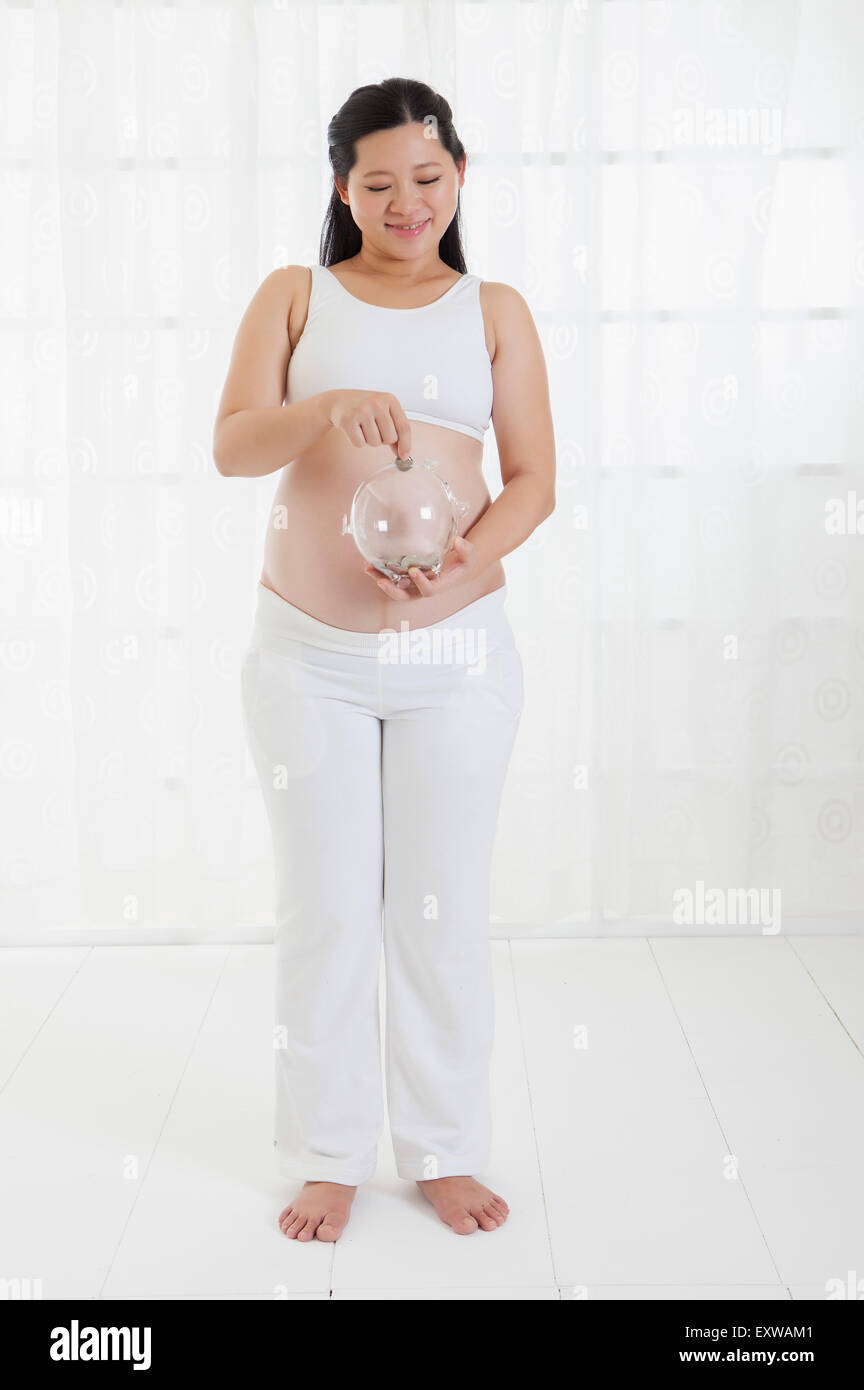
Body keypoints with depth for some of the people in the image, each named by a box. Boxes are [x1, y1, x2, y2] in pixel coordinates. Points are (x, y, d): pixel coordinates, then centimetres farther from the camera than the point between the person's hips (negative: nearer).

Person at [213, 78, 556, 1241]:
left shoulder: (495, 311, 8)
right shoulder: (294, 295, 7)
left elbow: (533, 479, 2)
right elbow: (231, 446, -6)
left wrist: (468, 561, -18)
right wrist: (324, 407, -26)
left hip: (456, 654, 0)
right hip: (308, 654, 0)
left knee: (444, 910, 6)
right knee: (325, 914, 6)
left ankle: (445, 1151, 23)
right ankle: (329, 1156, 21)